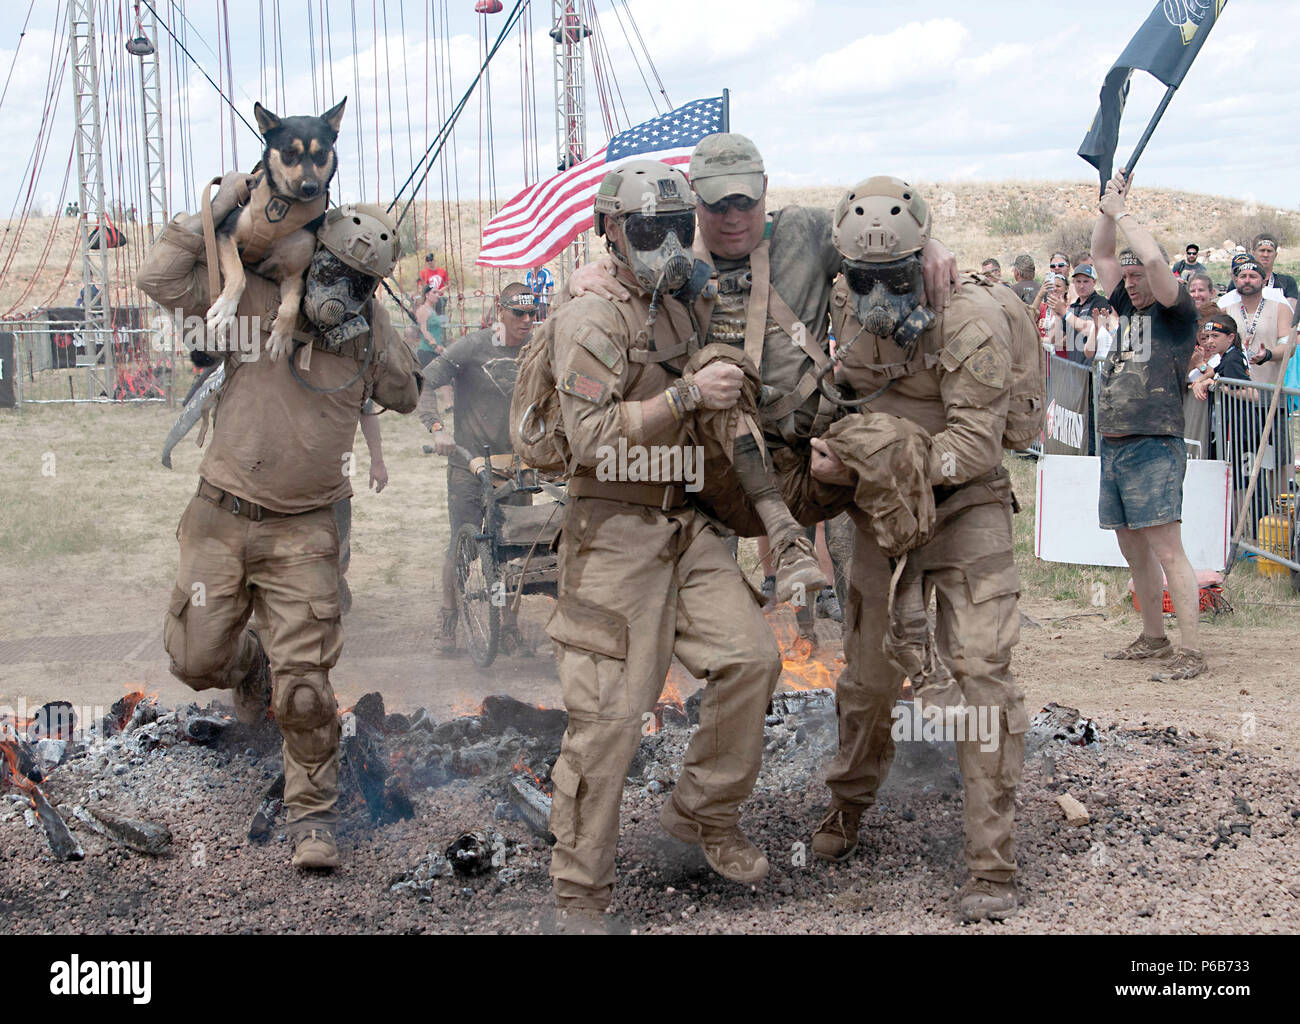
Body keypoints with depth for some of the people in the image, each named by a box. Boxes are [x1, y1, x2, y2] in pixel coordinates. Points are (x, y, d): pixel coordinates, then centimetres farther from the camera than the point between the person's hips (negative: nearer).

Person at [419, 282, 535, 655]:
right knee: (463, 548, 0)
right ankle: (448, 618, 20)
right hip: (469, 462, -3)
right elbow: (424, 383, -10)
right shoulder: (472, 347, -8)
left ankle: (509, 624, 18)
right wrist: (437, 428, -24)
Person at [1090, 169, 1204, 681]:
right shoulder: (1128, 309, 17)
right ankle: (1153, 638, 25)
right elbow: (1101, 253, 23)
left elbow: (1154, 259, -19)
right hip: (1113, 446, 8)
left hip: (1154, 446, -8)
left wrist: (1122, 212, -7)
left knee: (1167, 550, -11)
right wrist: (1109, 204, 12)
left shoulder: (1177, 311, -3)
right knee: (1133, 548, 14)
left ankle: (1190, 652, -11)